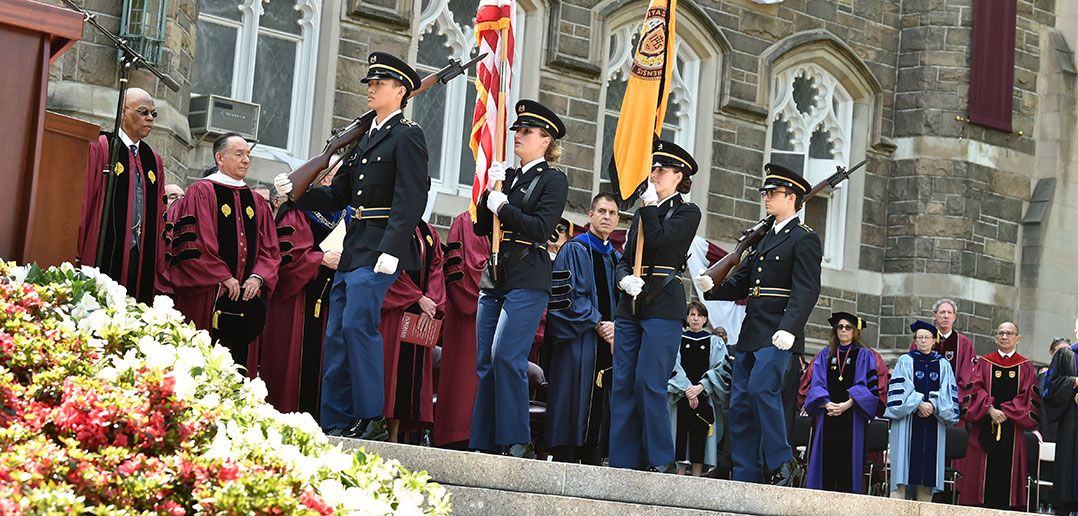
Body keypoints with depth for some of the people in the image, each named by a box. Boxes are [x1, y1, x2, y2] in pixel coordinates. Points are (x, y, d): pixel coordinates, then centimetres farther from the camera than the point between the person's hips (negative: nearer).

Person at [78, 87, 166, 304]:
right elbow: (84, 200, -6)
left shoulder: (154, 160, 17)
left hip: (142, 257, 5)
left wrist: (158, 265, 11)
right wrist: (78, 254, -11)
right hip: (104, 253, -5)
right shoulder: (101, 147, -2)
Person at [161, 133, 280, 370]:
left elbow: (270, 248, 14)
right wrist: (223, 277, -13)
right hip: (206, 296, -5)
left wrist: (258, 277, -5)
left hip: (246, 296, 5)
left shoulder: (257, 203, 18)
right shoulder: (201, 192, 0)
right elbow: (192, 243, -9)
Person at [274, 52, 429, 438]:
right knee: (336, 335, 7)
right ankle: (335, 424, 11)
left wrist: (392, 250, -24)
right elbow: (338, 196, 21)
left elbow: (411, 200, -15)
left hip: (381, 248, -9)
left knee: (357, 324, -17)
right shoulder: (365, 138, 21)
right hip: (353, 248, 9)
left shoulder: (406, 136, -5)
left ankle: (371, 418, -12)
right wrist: (295, 192, 8)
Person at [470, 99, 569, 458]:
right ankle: (483, 443, 8)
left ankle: (517, 442, -11)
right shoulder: (508, 177, 18)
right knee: (485, 362, 5)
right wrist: (490, 192, 0)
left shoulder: (553, 179, 0)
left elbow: (540, 229, -13)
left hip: (528, 281, -7)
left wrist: (503, 207, -8)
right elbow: (481, 227, 13)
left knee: (506, 356, -17)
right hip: (494, 279, 7)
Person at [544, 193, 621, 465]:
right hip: (577, 342, -6)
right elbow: (568, 296, -10)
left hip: (607, 343, 6)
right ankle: (563, 460, -9)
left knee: (599, 408, 3)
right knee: (574, 402, -10)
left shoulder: (617, 258, 19)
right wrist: (598, 325, -14)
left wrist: (616, 327, -1)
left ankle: (592, 461, 5)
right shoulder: (574, 250, -1)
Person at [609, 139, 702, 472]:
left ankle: (661, 460, -5)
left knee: (649, 382, -13)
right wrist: (625, 279, -4)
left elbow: (658, 239, -14)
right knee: (623, 383, 2)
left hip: (663, 306, -6)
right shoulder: (642, 214, 20)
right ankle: (623, 462, 4)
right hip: (631, 305, 7)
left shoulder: (687, 212, 2)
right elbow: (625, 259, 17)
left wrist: (649, 204, -3)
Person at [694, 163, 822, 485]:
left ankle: (782, 464, -11)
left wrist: (789, 328, -27)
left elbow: (806, 290, -15)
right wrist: (712, 289, 0)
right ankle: (746, 478, 8)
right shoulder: (764, 238, 22)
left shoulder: (804, 239, -4)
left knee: (762, 388, -23)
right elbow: (740, 284, 19)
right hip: (751, 334, 9)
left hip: (777, 335, -9)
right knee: (741, 403, 5)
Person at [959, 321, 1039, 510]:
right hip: (984, 427, 0)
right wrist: (990, 410, -16)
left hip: (1012, 428, 0)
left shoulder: (1026, 367, 10)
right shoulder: (984, 363, 11)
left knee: (1007, 472, -3)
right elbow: (977, 389, 0)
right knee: (983, 471, -3)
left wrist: (1005, 412, -13)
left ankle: (1006, 508, -2)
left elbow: (1028, 396, 0)